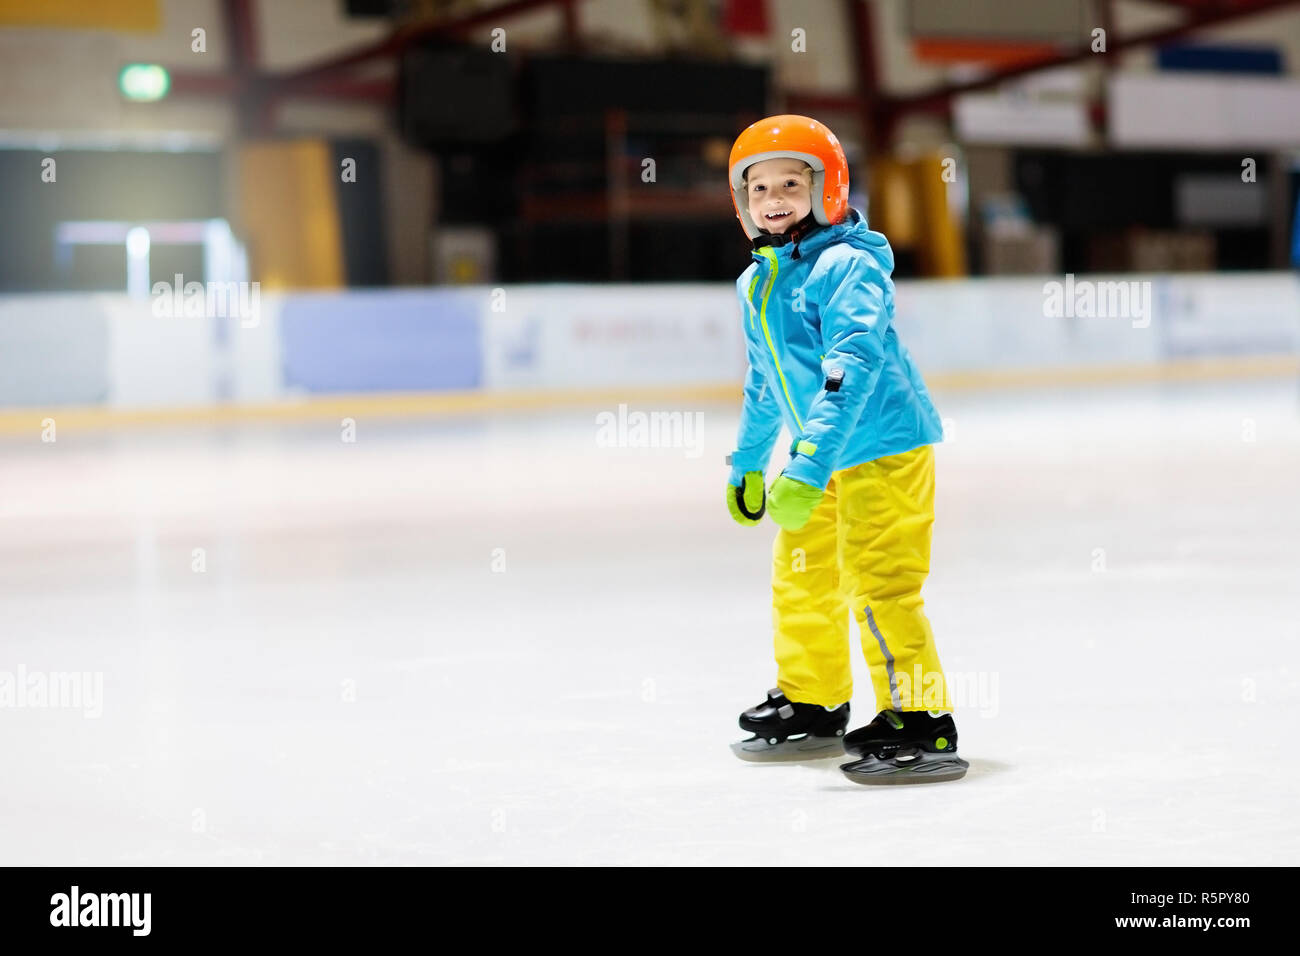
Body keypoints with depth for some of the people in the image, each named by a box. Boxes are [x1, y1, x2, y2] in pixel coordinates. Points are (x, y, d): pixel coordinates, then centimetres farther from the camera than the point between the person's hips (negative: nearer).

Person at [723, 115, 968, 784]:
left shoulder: (847, 267, -19)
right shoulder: (755, 285, 9)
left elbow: (853, 368, -30)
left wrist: (809, 465, -37)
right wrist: (747, 464, 29)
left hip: (884, 447, -10)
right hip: (823, 458, 10)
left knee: (878, 583, -15)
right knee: (799, 576, 18)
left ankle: (922, 725, -8)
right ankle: (812, 707, 36)